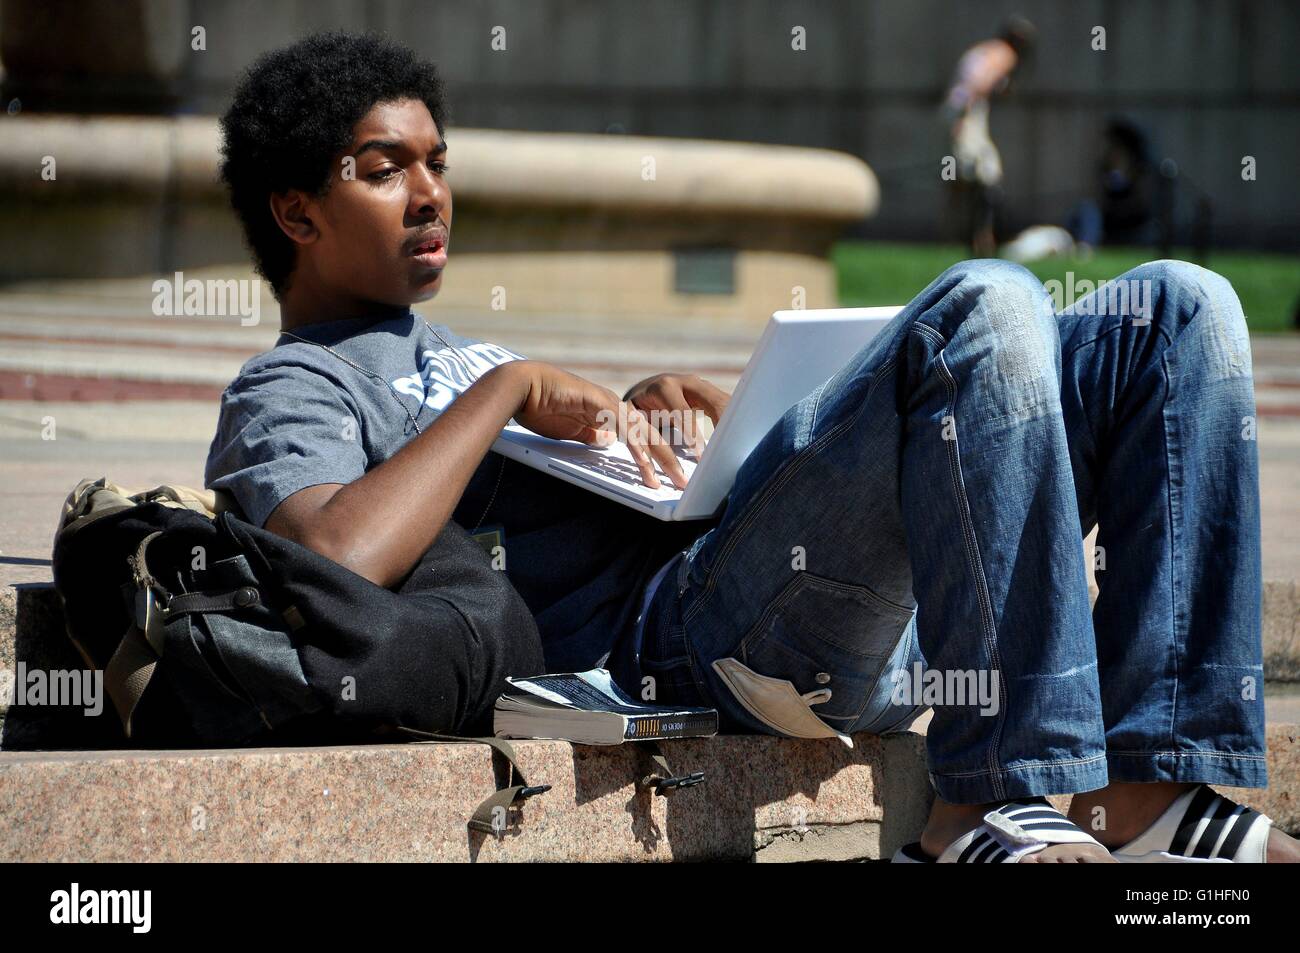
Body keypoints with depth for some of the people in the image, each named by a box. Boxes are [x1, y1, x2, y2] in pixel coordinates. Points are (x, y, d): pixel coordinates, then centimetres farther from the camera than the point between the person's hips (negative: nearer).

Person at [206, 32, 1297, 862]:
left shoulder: (449, 351, 36)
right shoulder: (287, 394, 6)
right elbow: (337, 564, -17)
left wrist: (644, 408, 13)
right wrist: (509, 387, -9)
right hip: (687, 624, -9)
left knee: (1179, 310, -2)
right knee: (986, 308, -29)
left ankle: (1156, 787, -15)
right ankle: (998, 801, -29)